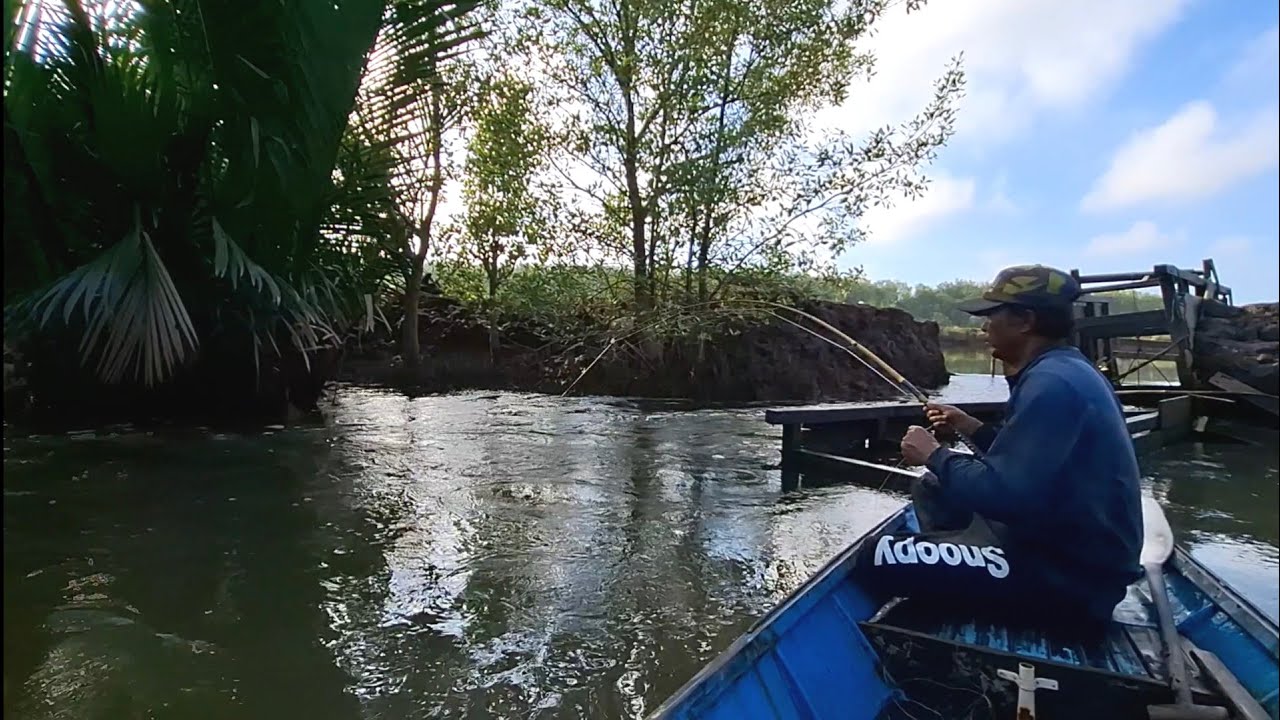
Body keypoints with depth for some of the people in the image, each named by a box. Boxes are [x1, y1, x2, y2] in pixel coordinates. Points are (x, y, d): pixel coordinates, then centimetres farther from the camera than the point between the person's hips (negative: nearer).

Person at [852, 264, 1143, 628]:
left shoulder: (1052, 382, -22)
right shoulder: (1065, 370, 11)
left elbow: (1003, 492, -29)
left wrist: (934, 454, -13)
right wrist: (973, 429, 12)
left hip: (1069, 577, -11)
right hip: (1066, 545, 11)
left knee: (878, 558, -19)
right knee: (932, 489, 23)